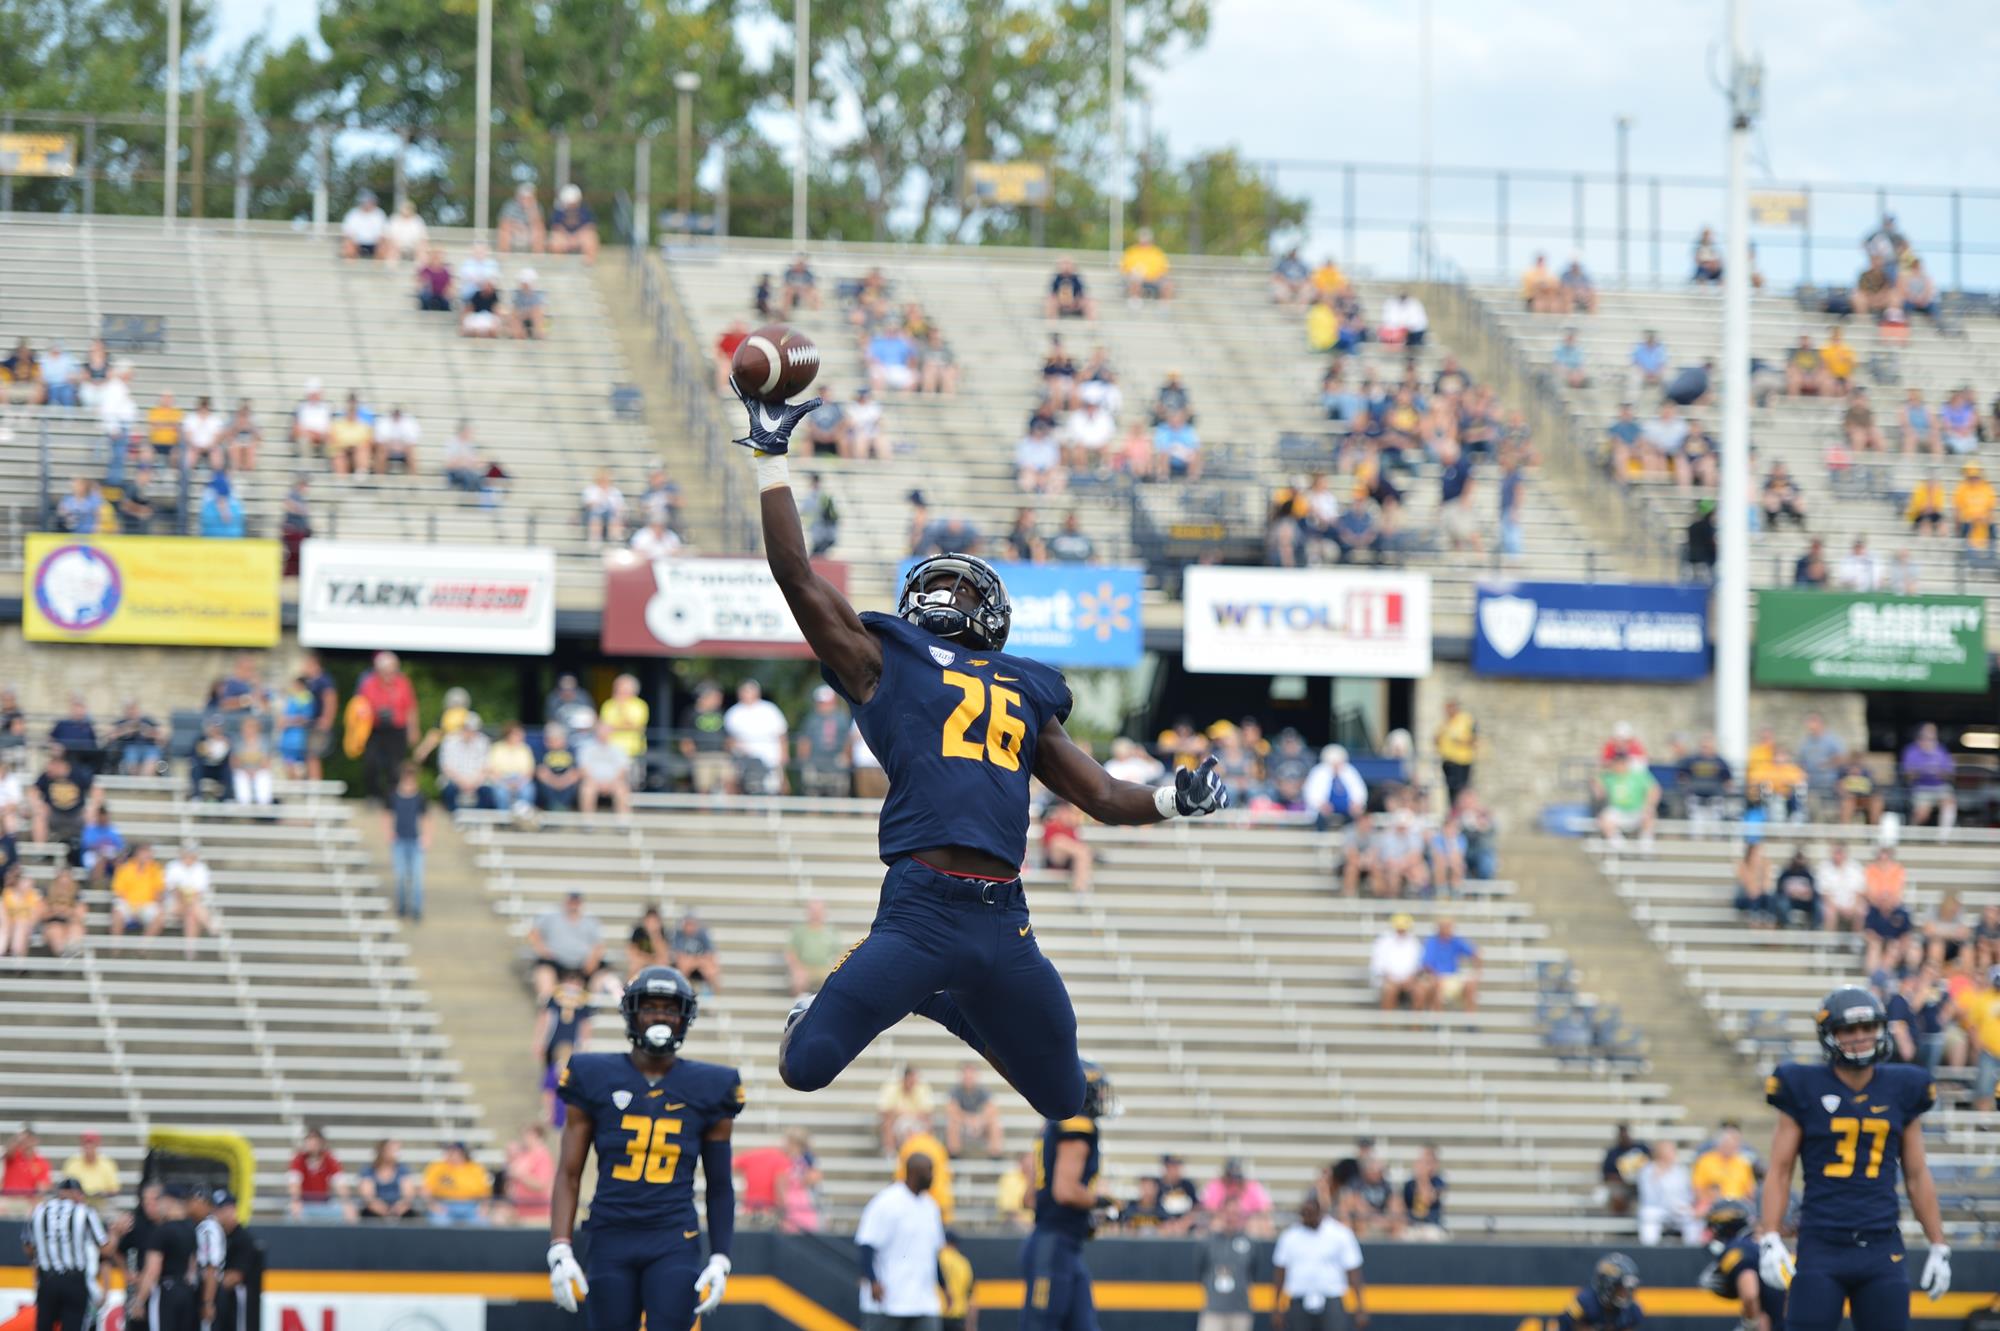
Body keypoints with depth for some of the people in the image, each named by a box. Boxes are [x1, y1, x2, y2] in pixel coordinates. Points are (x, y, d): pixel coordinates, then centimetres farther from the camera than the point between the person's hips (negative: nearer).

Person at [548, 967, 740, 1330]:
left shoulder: (707, 1088, 7)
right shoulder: (595, 1079, 5)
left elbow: (719, 1185, 12)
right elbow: (568, 1173, 4)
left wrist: (720, 1260, 3)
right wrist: (559, 1251, -5)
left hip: (674, 1244, -1)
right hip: (611, 1241, 1)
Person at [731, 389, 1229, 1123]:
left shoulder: (1027, 692, 23)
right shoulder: (884, 660, 12)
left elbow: (1103, 796, 26)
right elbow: (795, 571, 6)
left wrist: (1173, 800, 7)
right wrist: (771, 458, 9)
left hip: (1005, 924, 4)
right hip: (921, 913, -4)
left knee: (1063, 1097, 12)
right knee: (806, 1066, -16)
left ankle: (955, 1010, 39)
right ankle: (820, 1008, 22)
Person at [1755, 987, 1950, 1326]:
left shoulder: (1900, 1091, 9)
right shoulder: (1804, 1090, 1)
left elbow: (1917, 1176, 15)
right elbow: (1779, 1171, 2)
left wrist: (1939, 1247, 14)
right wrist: (1770, 1240, -8)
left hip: (1882, 1247, 3)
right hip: (1821, 1245, -3)